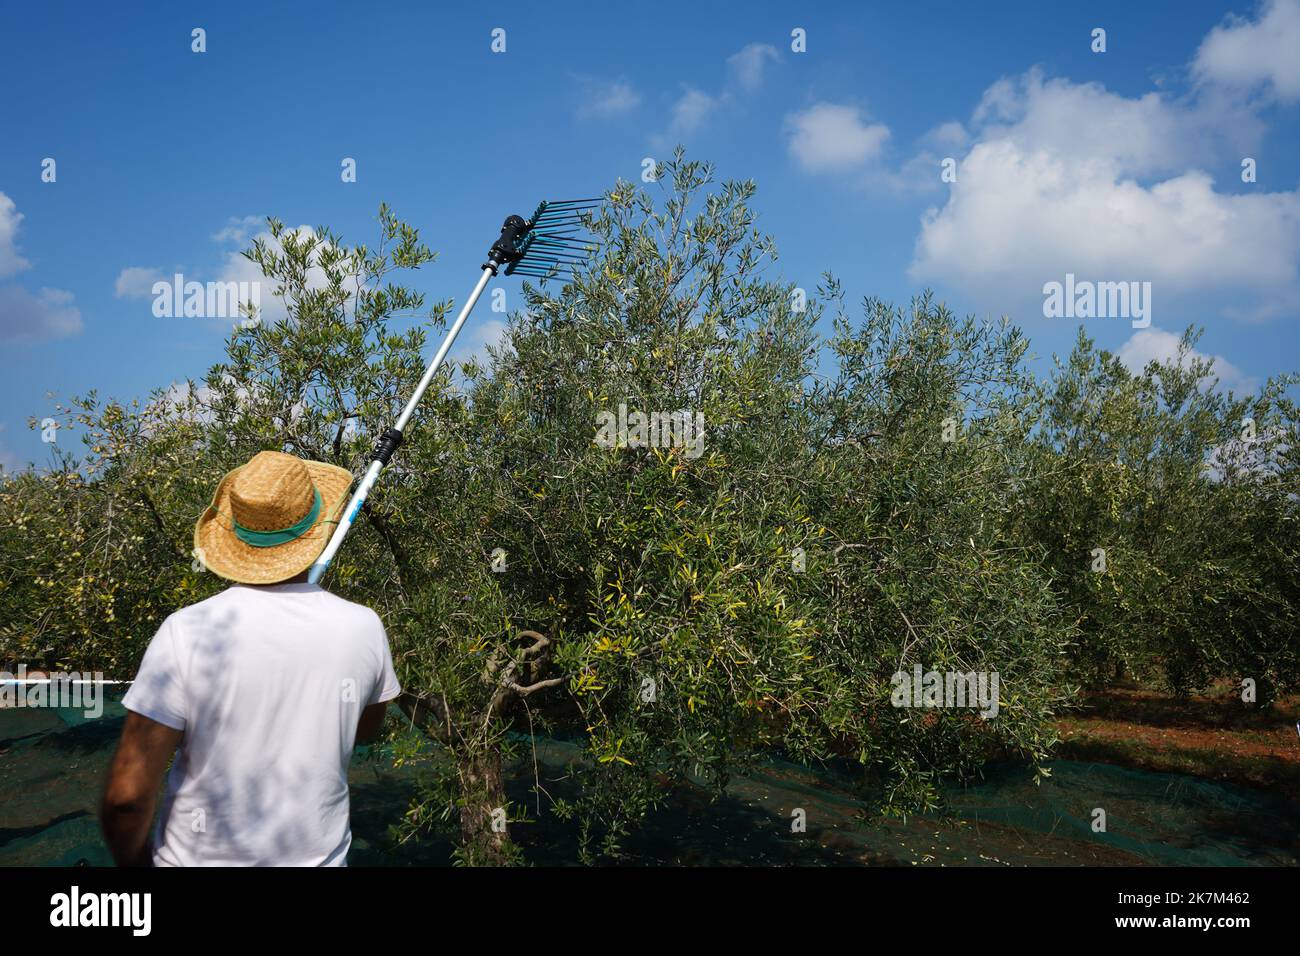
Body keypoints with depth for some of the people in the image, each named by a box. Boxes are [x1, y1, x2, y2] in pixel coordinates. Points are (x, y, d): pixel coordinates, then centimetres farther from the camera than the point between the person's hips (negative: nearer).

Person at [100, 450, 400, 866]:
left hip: (200, 857, -2)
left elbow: (127, 795, -19)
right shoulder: (363, 629, -12)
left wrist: (133, 859, -1)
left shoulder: (186, 633, -21)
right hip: (318, 853, 2)